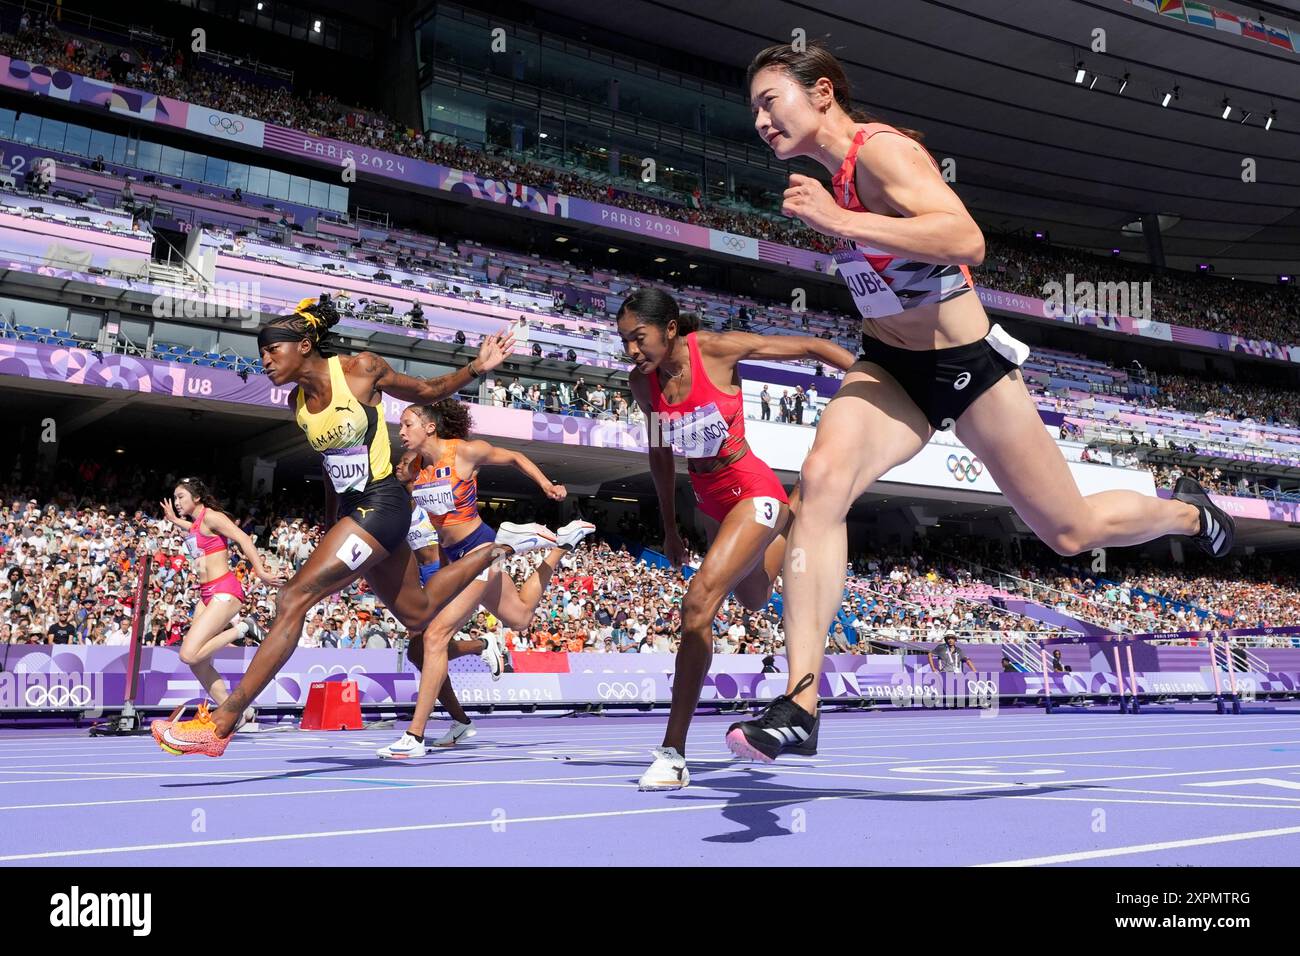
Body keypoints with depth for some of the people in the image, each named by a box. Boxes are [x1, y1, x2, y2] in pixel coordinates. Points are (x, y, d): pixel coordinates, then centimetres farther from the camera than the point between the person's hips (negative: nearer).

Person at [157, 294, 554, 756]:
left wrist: (476, 368, -12)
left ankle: (221, 722, -13)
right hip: (351, 509, 8)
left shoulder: (361, 368, -11)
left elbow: (427, 391, 4)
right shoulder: (298, 402, 8)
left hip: (381, 504, -8)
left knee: (294, 598, -17)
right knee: (417, 614, 19)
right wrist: (331, 533, 23)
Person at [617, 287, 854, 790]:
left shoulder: (718, 349, -20)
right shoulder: (643, 381, -5)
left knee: (699, 602, -22)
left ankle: (673, 752, -16)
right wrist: (669, 526, 16)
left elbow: (814, 347, -10)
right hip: (709, 500, 7)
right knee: (755, 600, 25)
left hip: (750, 489, -7)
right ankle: (788, 525, 60)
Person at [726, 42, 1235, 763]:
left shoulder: (881, 149, -19)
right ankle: (799, 700, -27)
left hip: (968, 369, -6)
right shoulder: (836, 172, 6)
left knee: (1070, 531, 9)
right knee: (822, 477, -25)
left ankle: (1187, 512, 44)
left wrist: (839, 223, -37)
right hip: (888, 370, 6)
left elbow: (967, 242, -36)